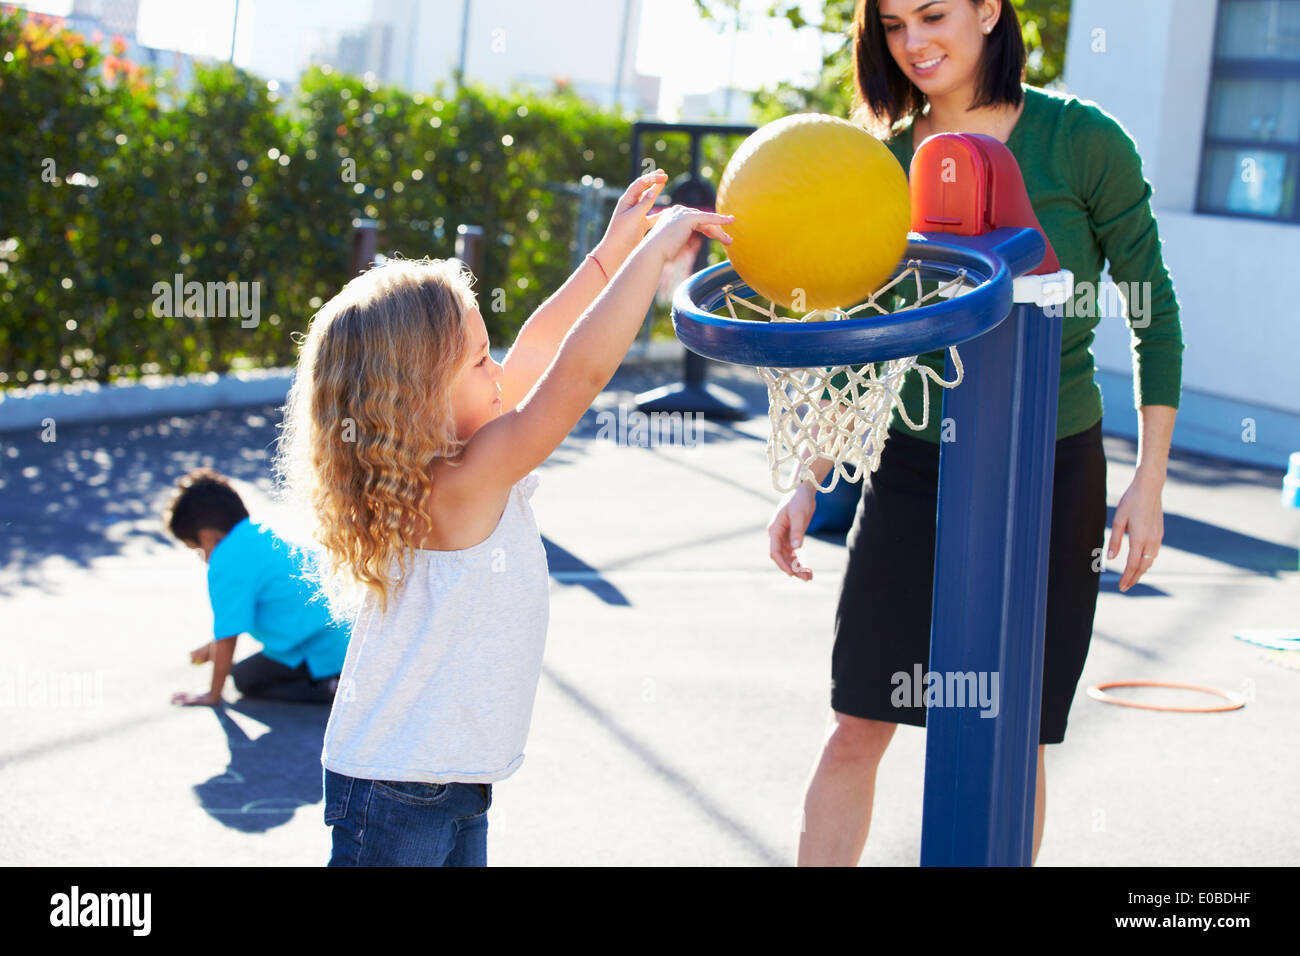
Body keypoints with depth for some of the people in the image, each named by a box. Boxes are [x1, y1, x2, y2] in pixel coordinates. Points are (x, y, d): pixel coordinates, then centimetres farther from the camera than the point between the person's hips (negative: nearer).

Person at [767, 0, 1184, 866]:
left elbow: (1154, 314, -2)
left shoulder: (1084, 142, -8)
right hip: (914, 467, 3)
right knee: (858, 726, 2)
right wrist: (809, 484, 4)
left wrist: (1150, 485, -5)